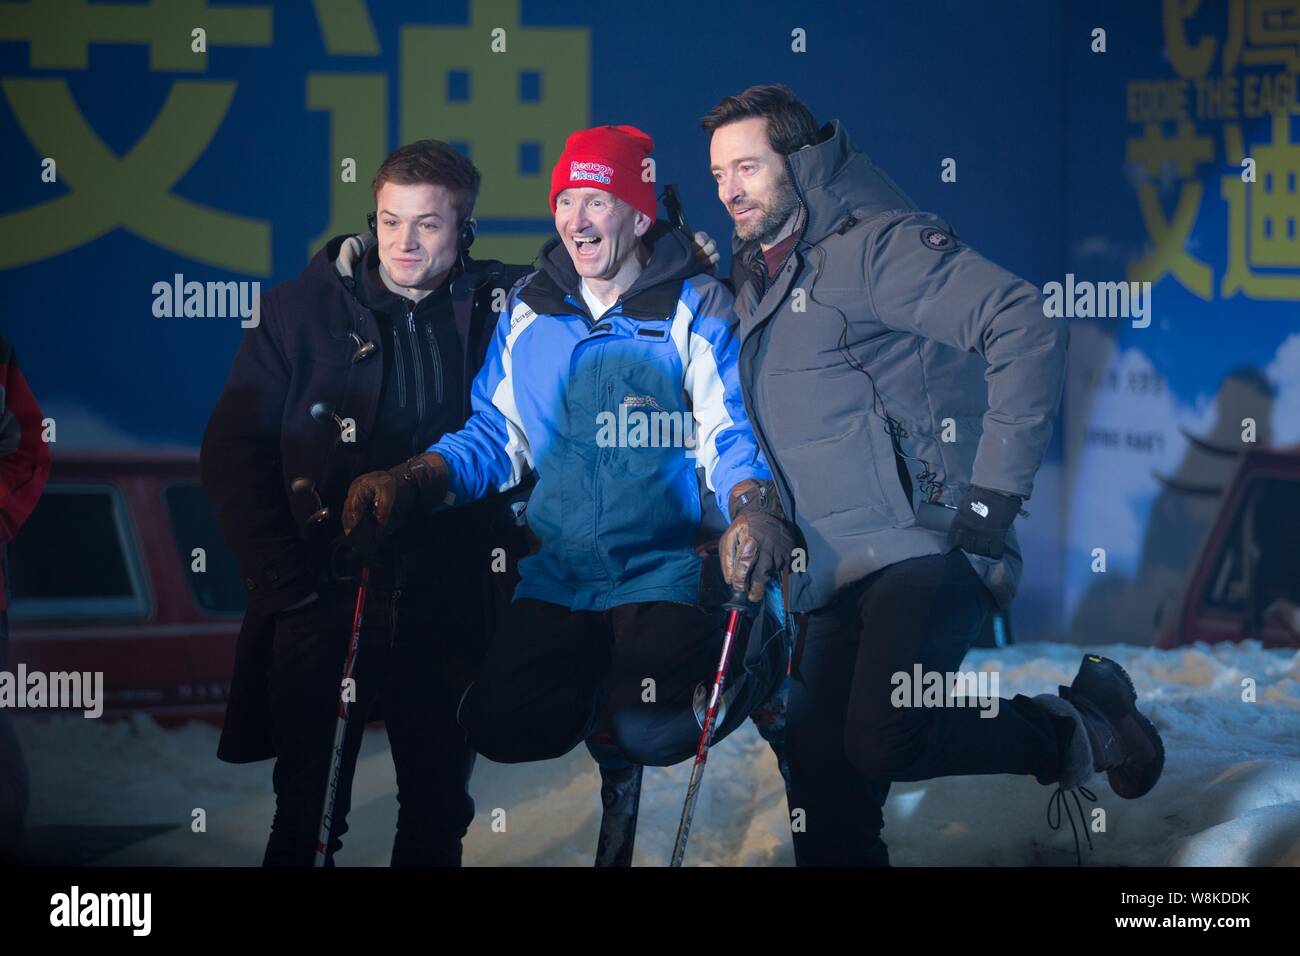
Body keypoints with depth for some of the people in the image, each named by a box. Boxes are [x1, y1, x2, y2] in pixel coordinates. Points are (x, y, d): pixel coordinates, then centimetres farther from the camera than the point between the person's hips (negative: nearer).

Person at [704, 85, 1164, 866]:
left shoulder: (874, 246, -9)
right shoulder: (754, 287, 18)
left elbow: (1029, 330, -18)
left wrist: (995, 493, -19)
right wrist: (750, 514, 11)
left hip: (924, 549, -8)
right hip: (833, 581, 8)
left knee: (882, 741, -26)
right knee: (826, 799, 3)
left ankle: (1076, 731, -2)